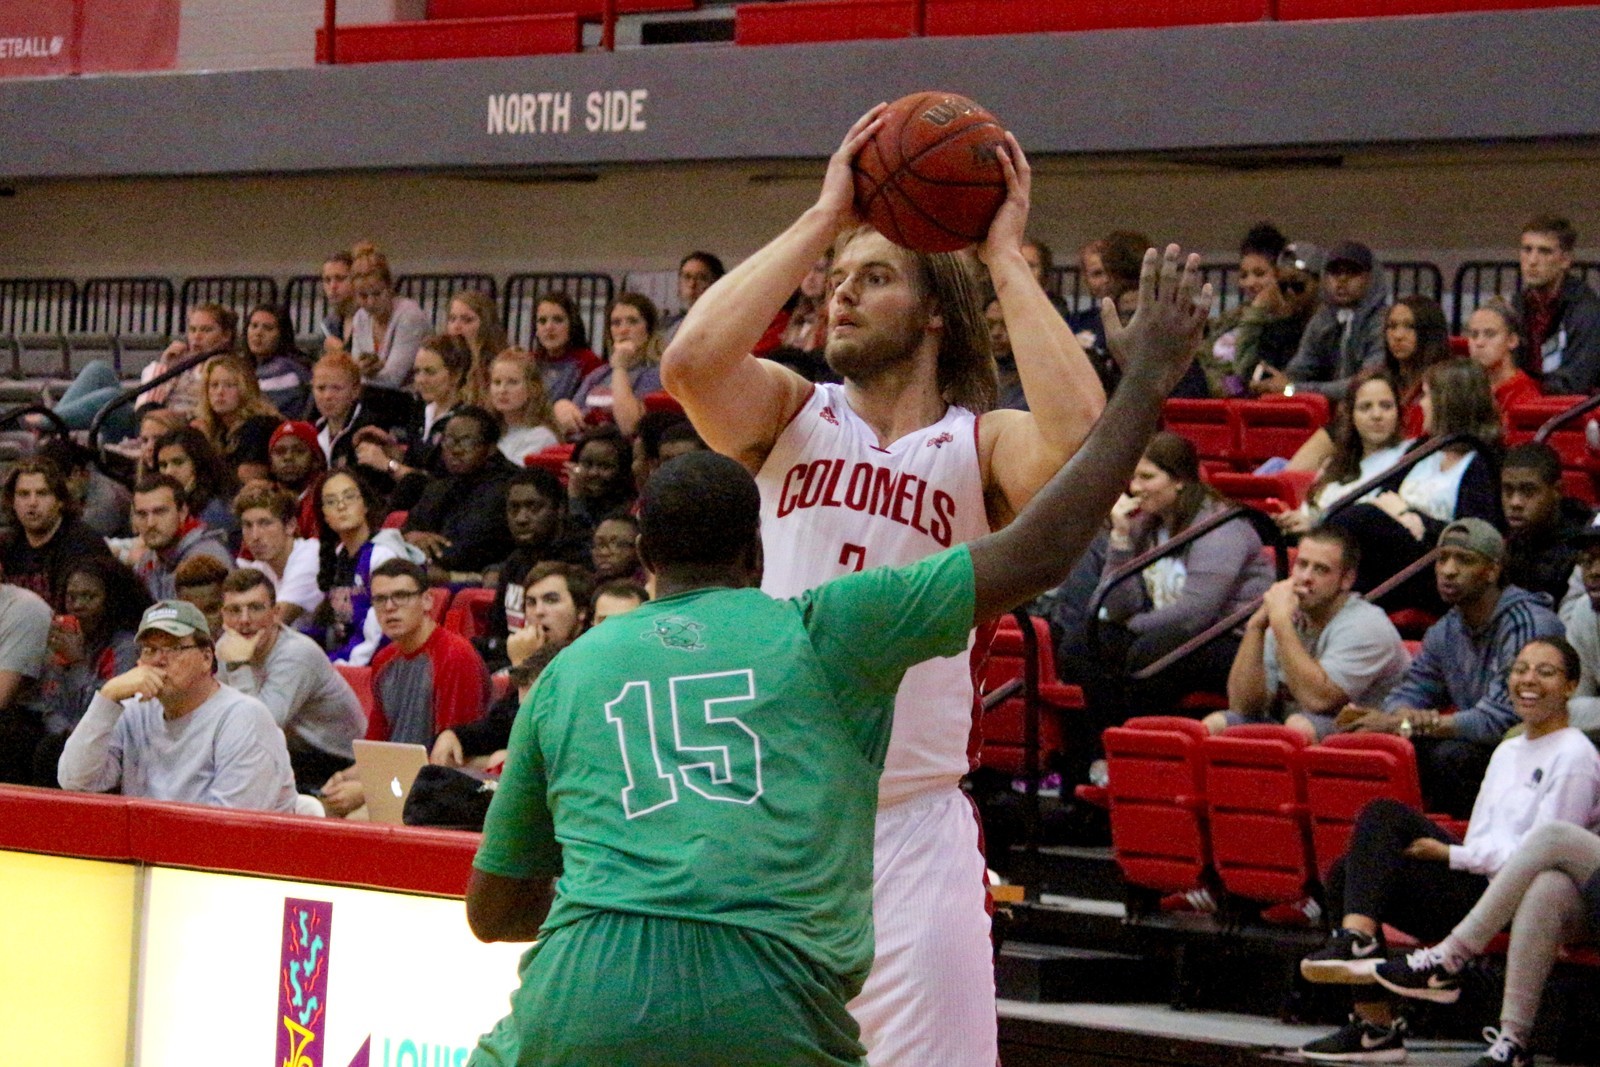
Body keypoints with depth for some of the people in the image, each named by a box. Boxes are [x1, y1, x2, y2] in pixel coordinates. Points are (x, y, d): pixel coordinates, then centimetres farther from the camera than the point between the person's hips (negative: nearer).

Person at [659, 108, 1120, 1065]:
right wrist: (823, 220, -8)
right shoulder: (791, 415, 7)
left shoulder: (983, 445, 2)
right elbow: (690, 360, -14)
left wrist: (1005, 258, -12)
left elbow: (1078, 434, -21)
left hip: (912, 821, -2)